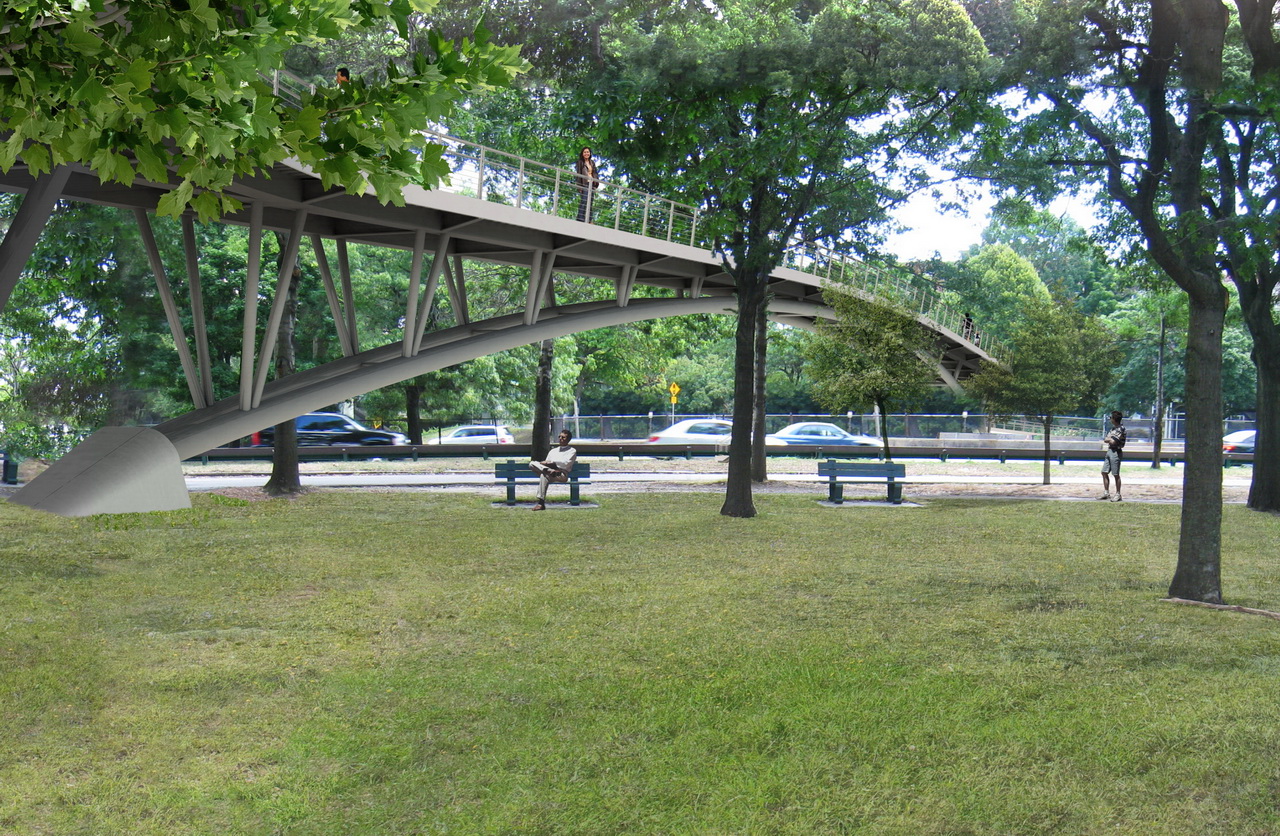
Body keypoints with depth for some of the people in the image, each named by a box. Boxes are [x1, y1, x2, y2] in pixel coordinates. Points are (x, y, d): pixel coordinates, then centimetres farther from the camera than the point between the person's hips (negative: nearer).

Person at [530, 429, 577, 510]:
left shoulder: (572, 451, 14)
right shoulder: (553, 450, 31)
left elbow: (566, 463, -3)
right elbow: (546, 462, 21)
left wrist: (551, 462, -10)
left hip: (562, 475, -5)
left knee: (544, 475, -38)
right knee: (532, 464, -19)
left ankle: (541, 503, -43)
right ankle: (550, 471, -36)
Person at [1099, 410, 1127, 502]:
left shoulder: (1120, 429, -15)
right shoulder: (1113, 428, 15)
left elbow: (1113, 442, -20)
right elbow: (1106, 438, 16)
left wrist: (1108, 439, -1)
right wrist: (1109, 439, -5)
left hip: (1115, 452, -9)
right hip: (1109, 451, 9)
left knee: (1116, 475, -2)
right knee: (1104, 472, 9)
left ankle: (1118, 494, 6)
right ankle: (1106, 493, 15)